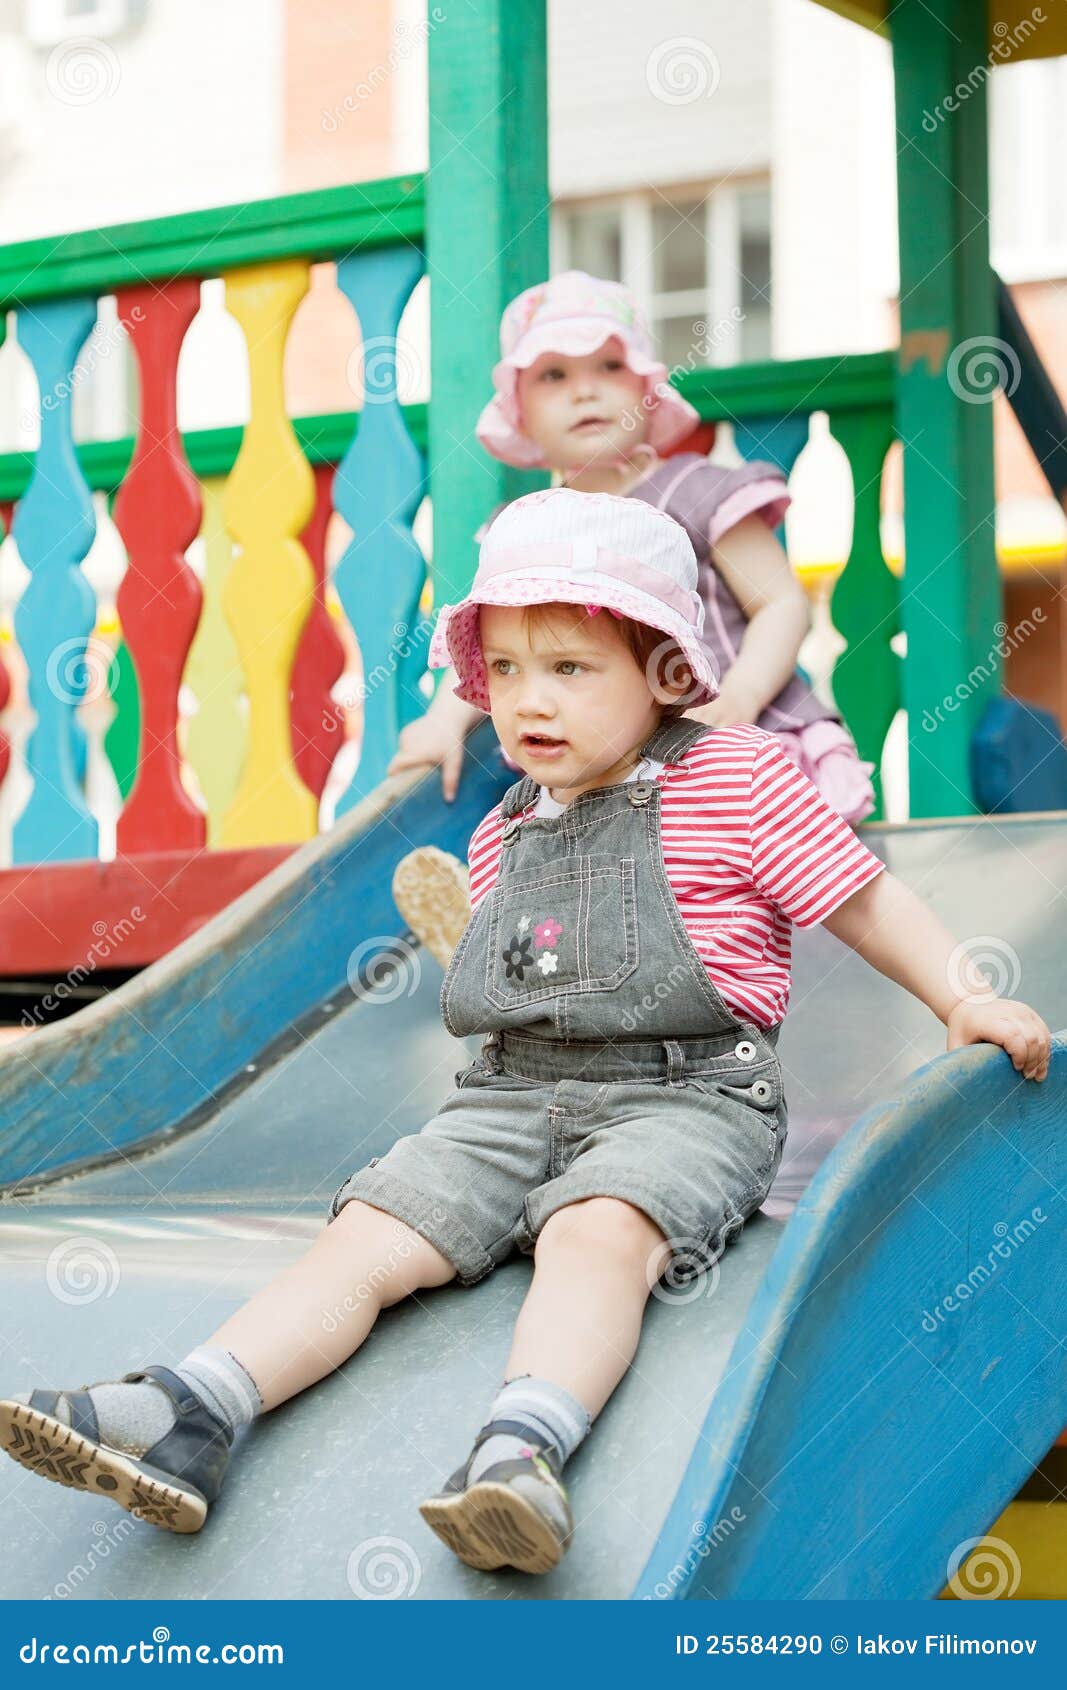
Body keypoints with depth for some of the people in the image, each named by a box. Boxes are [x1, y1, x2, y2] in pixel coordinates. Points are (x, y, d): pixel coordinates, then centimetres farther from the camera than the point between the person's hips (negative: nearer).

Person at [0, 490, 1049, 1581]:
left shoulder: (738, 779, 2)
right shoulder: (502, 836, 19)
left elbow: (868, 901, 3)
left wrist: (967, 1001, -6)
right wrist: (450, 938, 14)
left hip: (684, 1096, -5)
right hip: (512, 1095, 5)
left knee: (598, 1234, -35)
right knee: (368, 1236, -15)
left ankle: (520, 1450, -55)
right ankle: (190, 1417, -27)